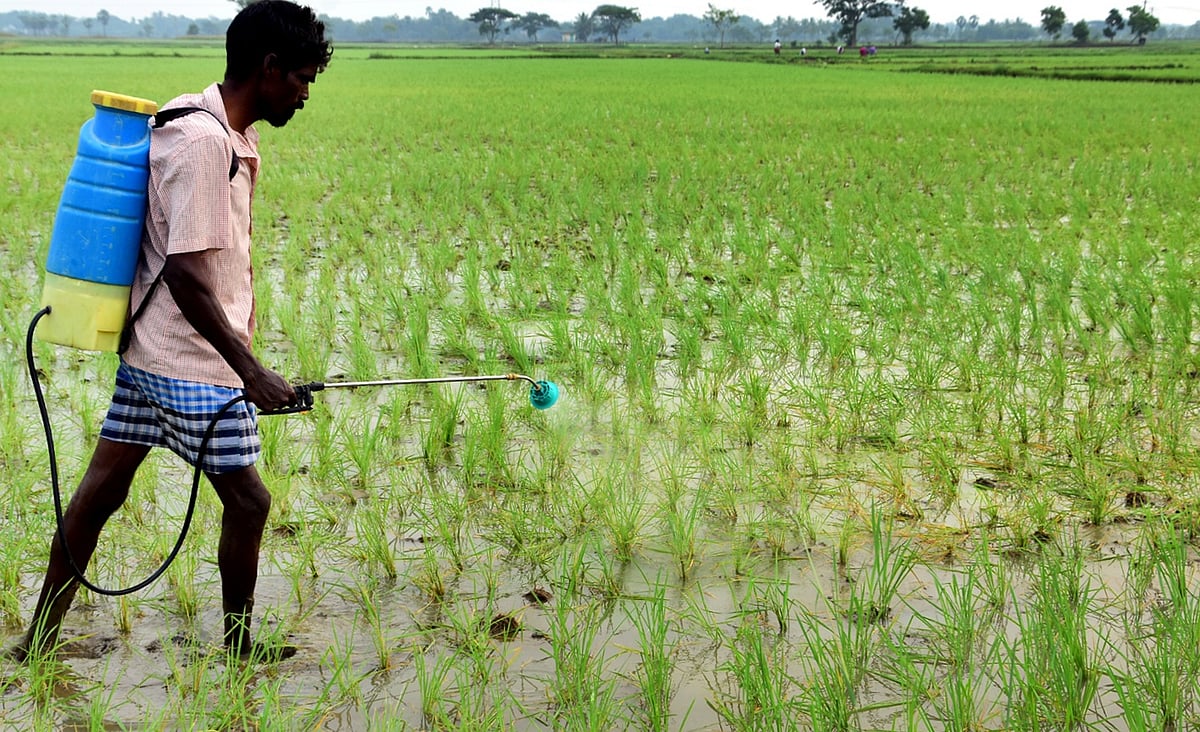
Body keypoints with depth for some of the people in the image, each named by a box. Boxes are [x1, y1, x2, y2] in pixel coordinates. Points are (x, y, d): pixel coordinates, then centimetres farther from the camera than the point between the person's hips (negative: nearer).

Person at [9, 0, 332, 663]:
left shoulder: (225, 133, 9)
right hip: (191, 360, -10)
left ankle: (40, 638, 24)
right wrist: (250, 370, -22)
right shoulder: (204, 143, -21)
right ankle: (239, 650, 20)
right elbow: (186, 277, -23)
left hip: (151, 347, 10)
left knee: (101, 487, 14)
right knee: (247, 500, 3)